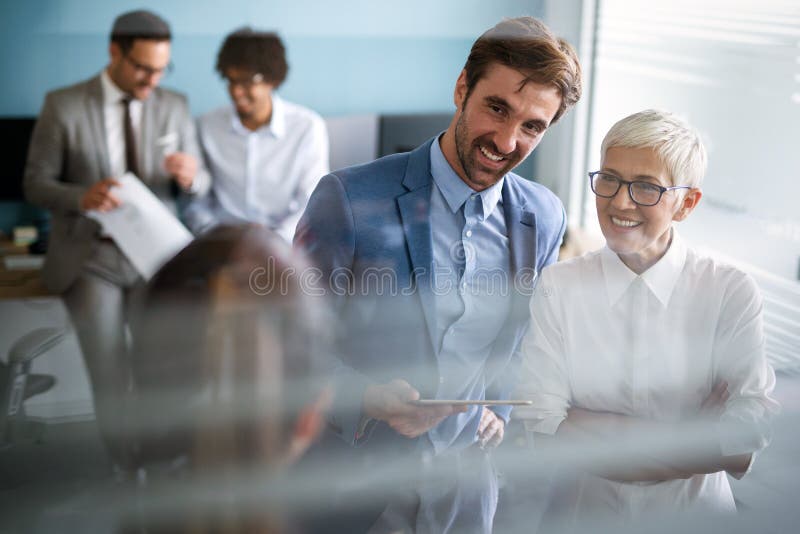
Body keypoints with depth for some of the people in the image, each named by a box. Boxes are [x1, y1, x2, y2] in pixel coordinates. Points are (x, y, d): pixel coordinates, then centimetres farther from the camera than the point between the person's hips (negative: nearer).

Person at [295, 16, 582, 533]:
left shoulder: (545, 216, -2)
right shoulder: (349, 199, -19)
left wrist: (499, 407, 7)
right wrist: (367, 398, -28)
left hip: (465, 469, 4)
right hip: (356, 466, -3)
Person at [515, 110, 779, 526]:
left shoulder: (731, 293, -8)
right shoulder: (558, 288, -6)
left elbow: (743, 450, -15)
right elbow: (540, 427, -13)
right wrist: (699, 435, -15)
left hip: (694, 509, 0)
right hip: (584, 510, 0)